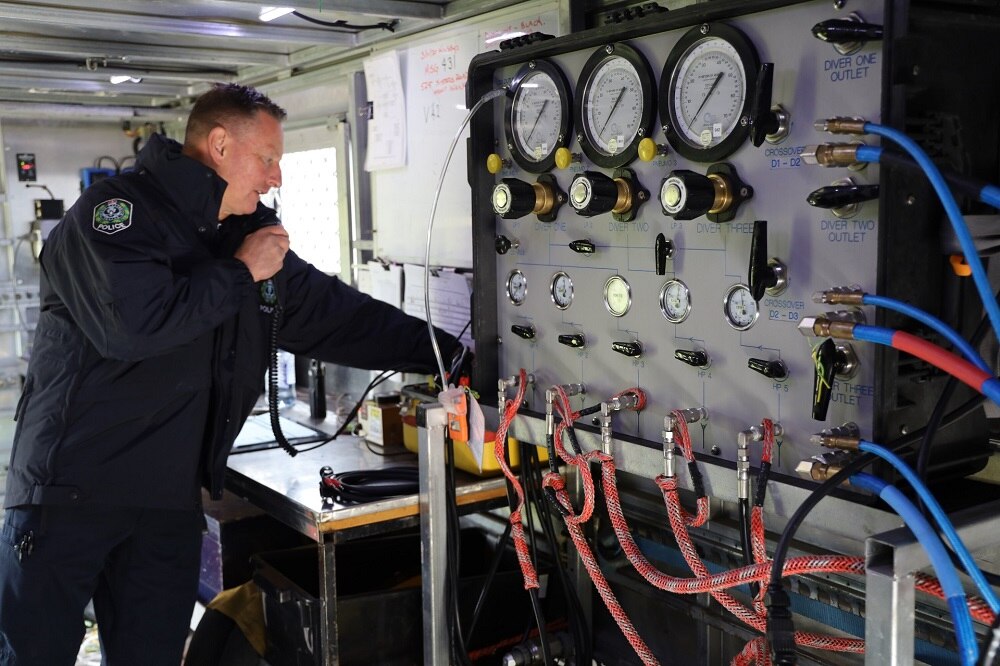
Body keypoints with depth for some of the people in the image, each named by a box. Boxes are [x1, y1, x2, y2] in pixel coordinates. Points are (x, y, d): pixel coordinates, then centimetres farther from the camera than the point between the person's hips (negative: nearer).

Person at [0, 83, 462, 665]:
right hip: (71, 486, -6)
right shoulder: (115, 210, -11)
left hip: (171, 501, 7)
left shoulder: (252, 236, 11)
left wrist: (450, 354, 8)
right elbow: (132, 322, -28)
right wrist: (239, 272, -15)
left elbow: (340, 316, 12)